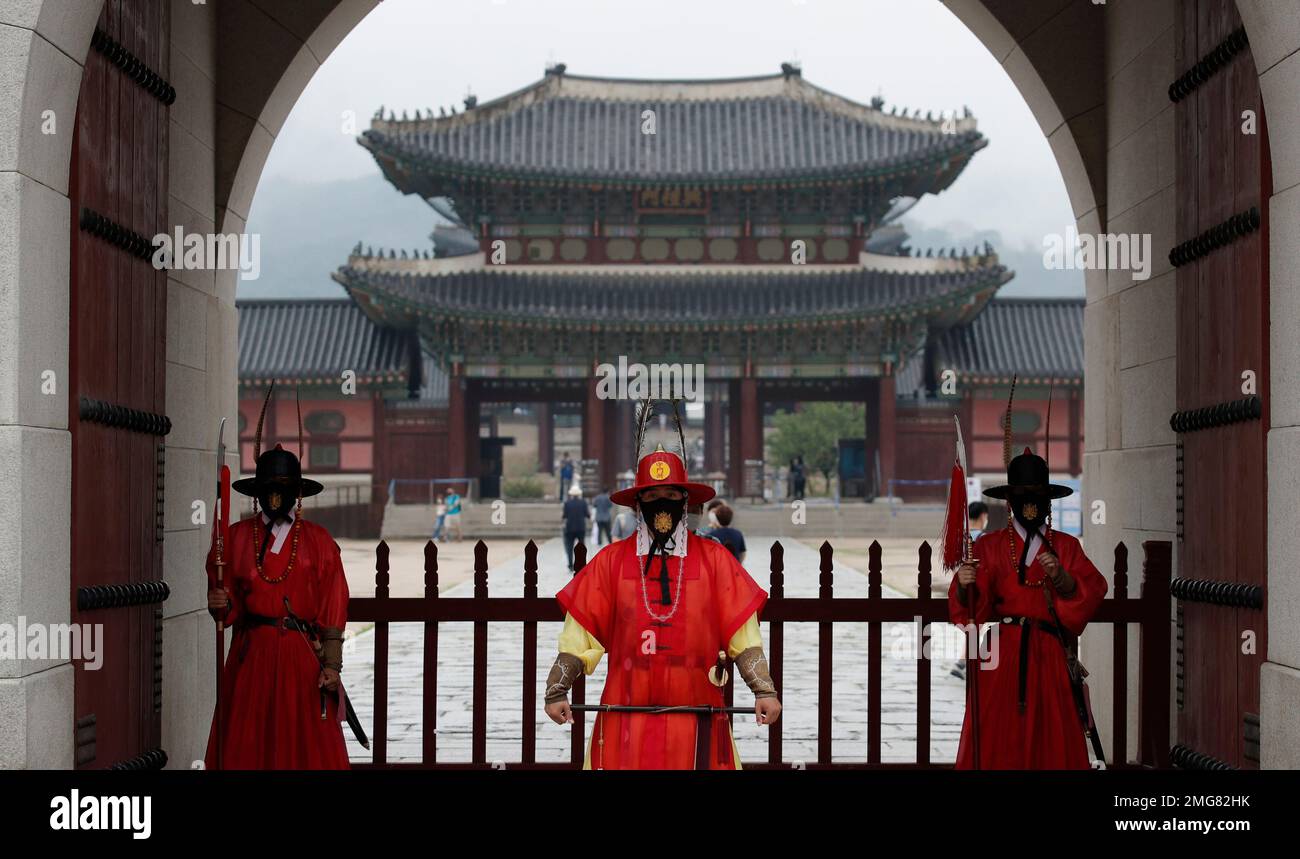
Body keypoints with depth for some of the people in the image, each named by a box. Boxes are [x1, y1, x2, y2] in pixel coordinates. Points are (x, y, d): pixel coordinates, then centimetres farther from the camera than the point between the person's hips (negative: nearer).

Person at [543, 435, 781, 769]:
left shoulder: (715, 560, 5)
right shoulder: (611, 561, 6)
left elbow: (743, 635, 2)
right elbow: (580, 635, 7)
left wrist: (764, 690, -8)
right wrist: (556, 692, 1)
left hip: (697, 717, 0)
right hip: (626, 720, 0)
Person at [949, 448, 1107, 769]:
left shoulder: (1066, 547, 10)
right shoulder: (990, 546, 7)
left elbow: (1092, 593, -5)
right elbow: (972, 607, -4)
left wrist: (1061, 577, -22)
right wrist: (965, 587, -26)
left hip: (1050, 656, 1)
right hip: (1003, 654, -1)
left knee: (1052, 742, 1)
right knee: (997, 740, -3)